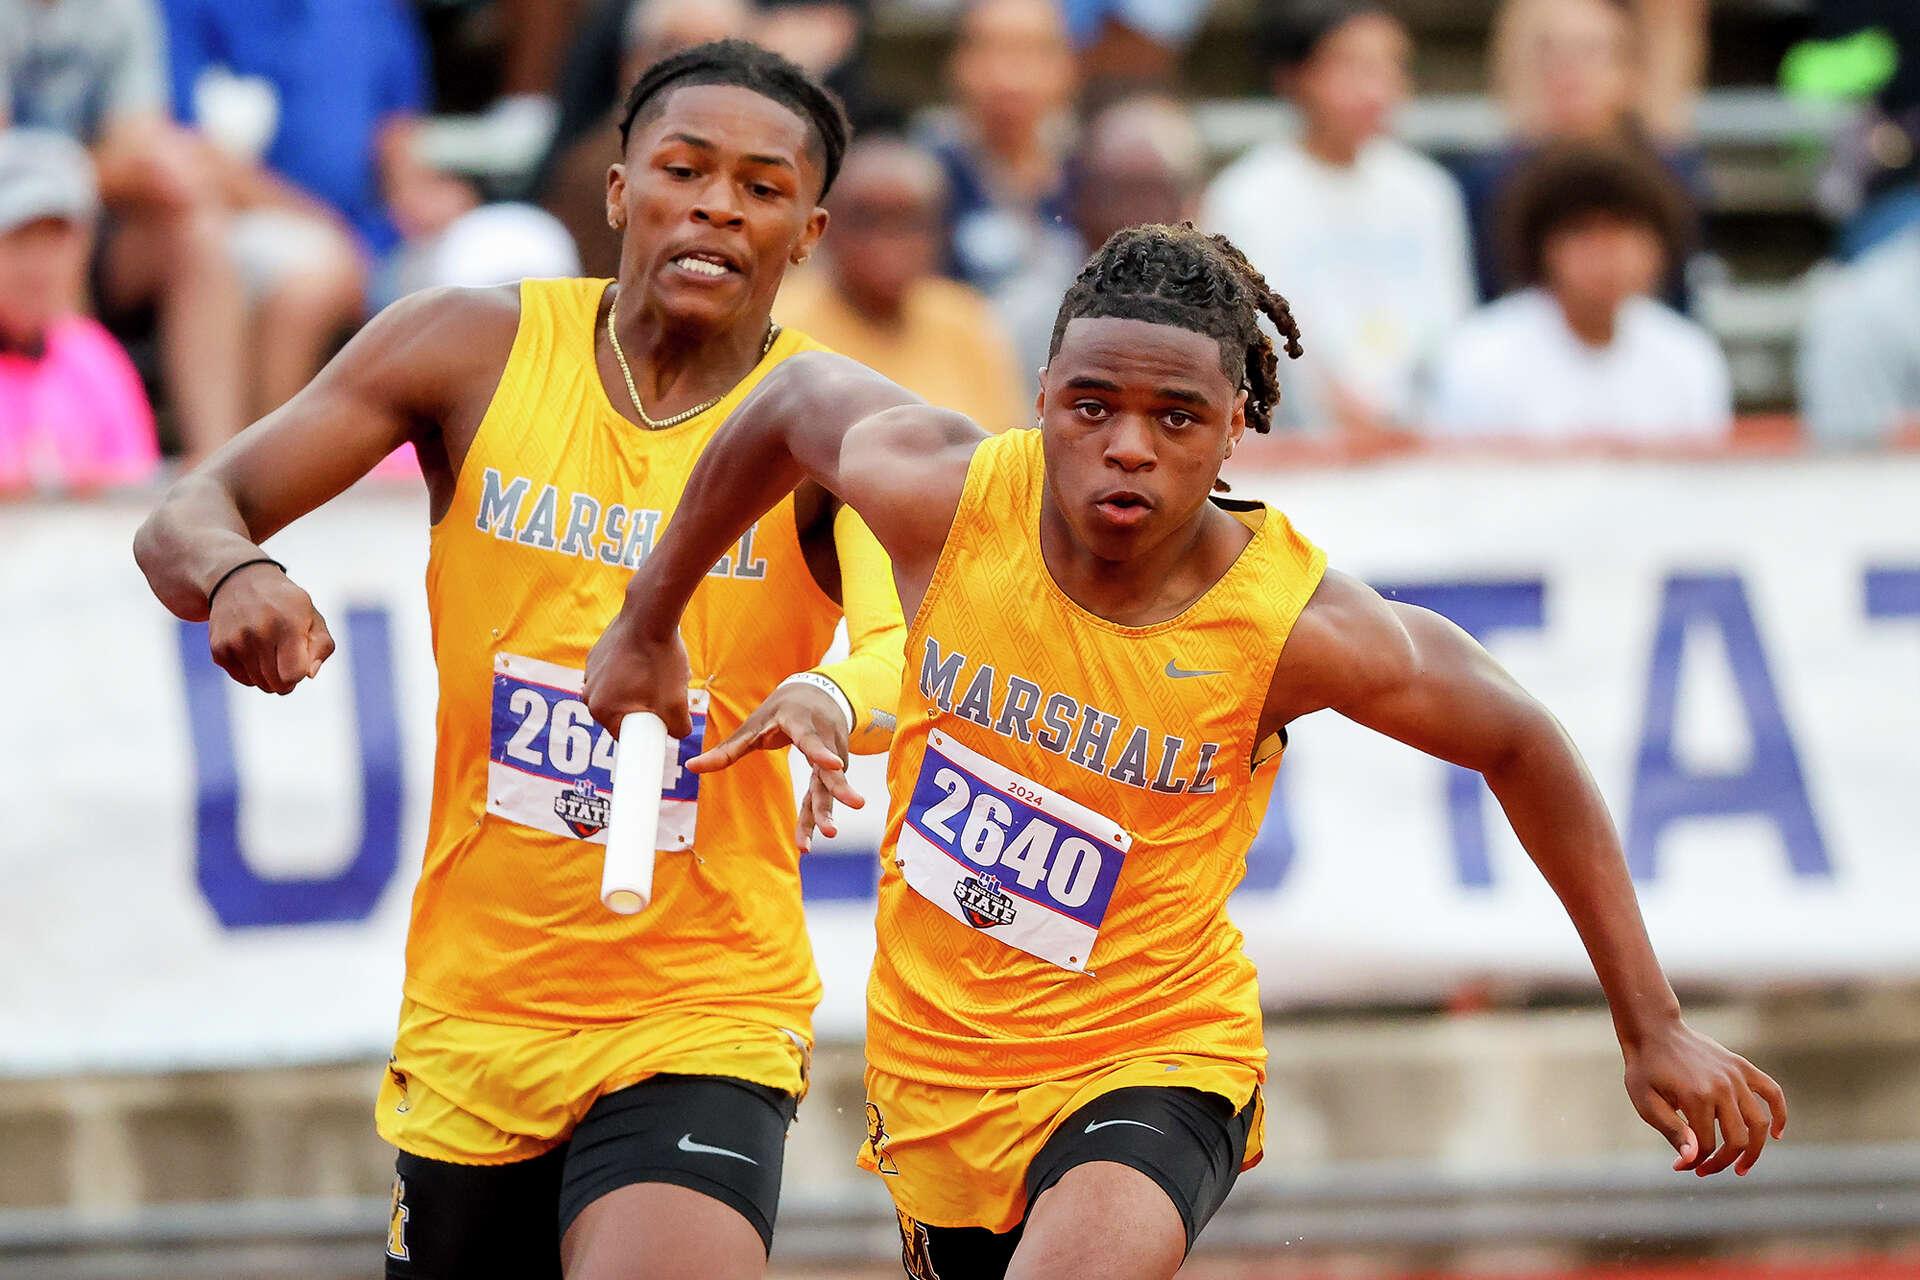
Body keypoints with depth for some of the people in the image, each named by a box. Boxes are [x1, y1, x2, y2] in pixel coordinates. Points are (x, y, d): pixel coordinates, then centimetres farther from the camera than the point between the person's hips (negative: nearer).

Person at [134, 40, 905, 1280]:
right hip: (470, 1022, 3)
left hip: (703, 1028, -3)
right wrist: (235, 573, -23)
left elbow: (920, 651, -27)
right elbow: (186, 519, 1)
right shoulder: (478, 349, -1)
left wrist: (832, 700, -51)